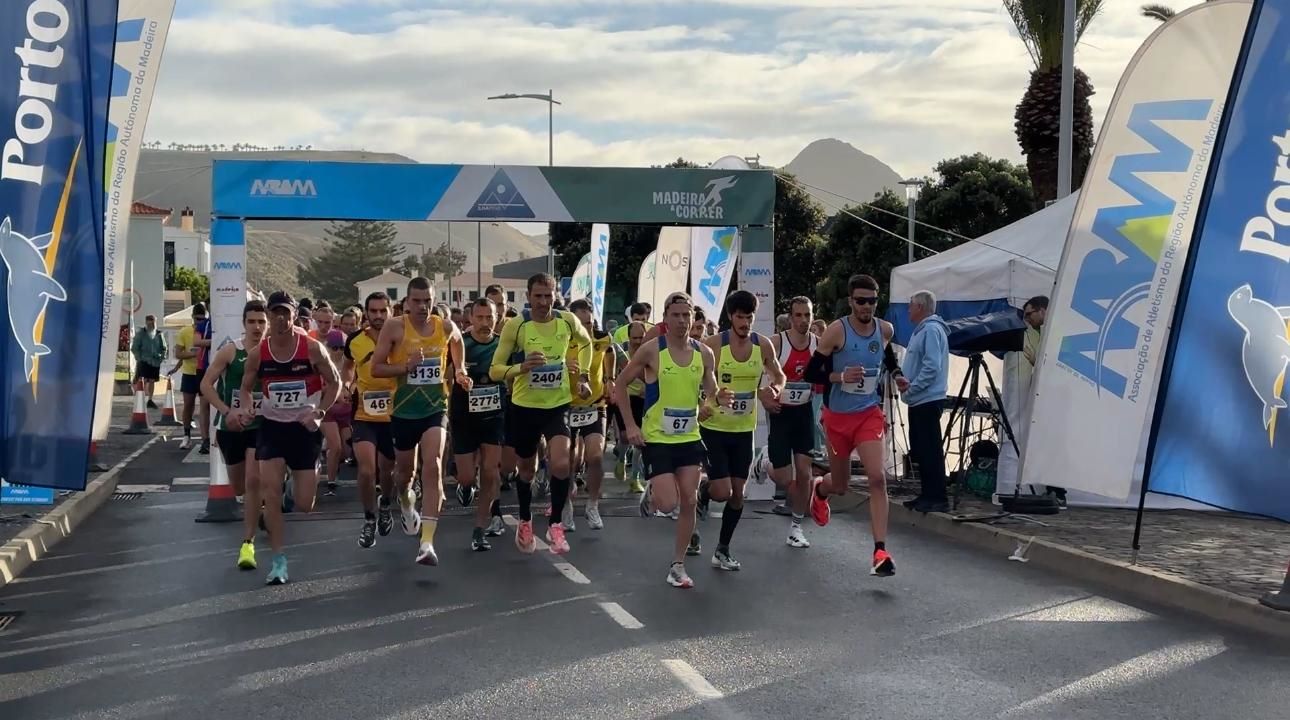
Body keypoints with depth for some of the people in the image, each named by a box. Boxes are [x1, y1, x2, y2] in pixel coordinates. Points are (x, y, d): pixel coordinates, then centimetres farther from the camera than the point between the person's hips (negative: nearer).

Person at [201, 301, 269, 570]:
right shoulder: (230, 351, -8)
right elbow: (206, 385, -7)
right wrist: (226, 411, -20)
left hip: (261, 425, -1)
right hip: (230, 426, 1)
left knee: (253, 481, -17)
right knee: (239, 487, 15)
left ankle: (248, 544, -12)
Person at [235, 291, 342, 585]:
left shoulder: (312, 348, -11)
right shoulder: (257, 354, -5)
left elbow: (334, 382, -1)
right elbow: (247, 388, 8)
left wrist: (320, 412, -14)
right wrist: (245, 408, -13)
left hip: (305, 428, -1)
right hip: (272, 427, 1)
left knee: (304, 505, 0)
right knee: (271, 495, -11)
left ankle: (305, 474, 39)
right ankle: (278, 560, 0)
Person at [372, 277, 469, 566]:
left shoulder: (446, 327, -2)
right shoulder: (394, 328, -9)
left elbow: (457, 343, 23)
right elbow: (376, 368, -9)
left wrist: (460, 371, 11)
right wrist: (406, 366, -23)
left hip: (435, 408, 0)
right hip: (403, 410, 0)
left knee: (433, 467, -19)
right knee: (404, 470, 16)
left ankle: (427, 542, -22)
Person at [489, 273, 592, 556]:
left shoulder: (568, 321, -6)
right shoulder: (516, 326, -15)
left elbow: (585, 343, 17)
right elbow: (495, 370, -13)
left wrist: (583, 376, 8)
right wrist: (522, 367, -31)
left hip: (558, 404, 1)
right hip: (525, 406, -1)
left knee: (561, 463, -20)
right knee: (527, 469, 14)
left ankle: (555, 524, -1)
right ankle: (525, 523, 38)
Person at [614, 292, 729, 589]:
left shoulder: (704, 354, -1)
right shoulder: (651, 350, -12)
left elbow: (711, 392, 11)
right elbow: (620, 384, -4)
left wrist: (719, 398, -14)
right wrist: (631, 425, -10)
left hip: (690, 437, 4)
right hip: (656, 439, -4)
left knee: (689, 502, 0)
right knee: (668, 504, -10)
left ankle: (678, 566, 13)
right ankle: (650, 493, 27)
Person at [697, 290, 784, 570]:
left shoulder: (763, 345, -3)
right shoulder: (713, 344, -14)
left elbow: (779, 377, 12)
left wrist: (774, 390, -10)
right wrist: (698, 406, -25)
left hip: (744, 430, 4)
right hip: (714, 428, -4)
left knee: (738, 492, 7)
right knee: (722, 492, -12)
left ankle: (723, 550, 21)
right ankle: (699, 494, 23)